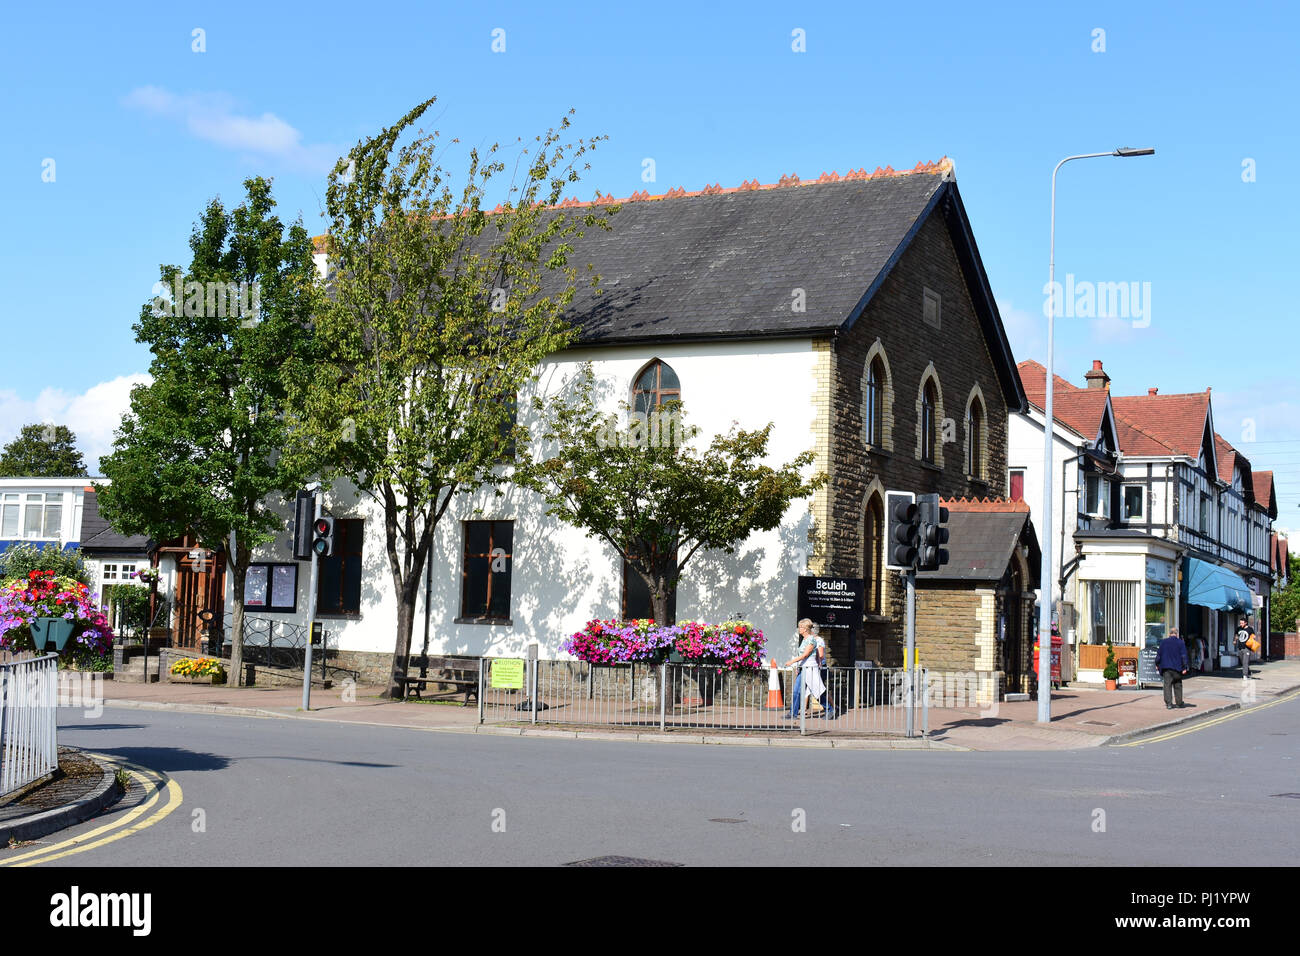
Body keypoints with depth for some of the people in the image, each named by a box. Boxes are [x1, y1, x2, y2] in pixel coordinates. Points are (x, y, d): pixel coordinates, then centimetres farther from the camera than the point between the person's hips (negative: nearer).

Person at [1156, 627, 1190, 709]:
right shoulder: (1180, 643, -2)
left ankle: (1168, 703, -12)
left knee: (1167, 685, -2)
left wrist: (1157, 664, 17)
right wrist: (1185, 667, -6)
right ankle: (1179, 703, 21)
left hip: (1166, 667, 0)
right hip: (1177, 668, 0)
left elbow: (1159, 654, 6)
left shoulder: (1163, 642, 3)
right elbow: (1184, 656, -6)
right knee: (1178, 685, 13)